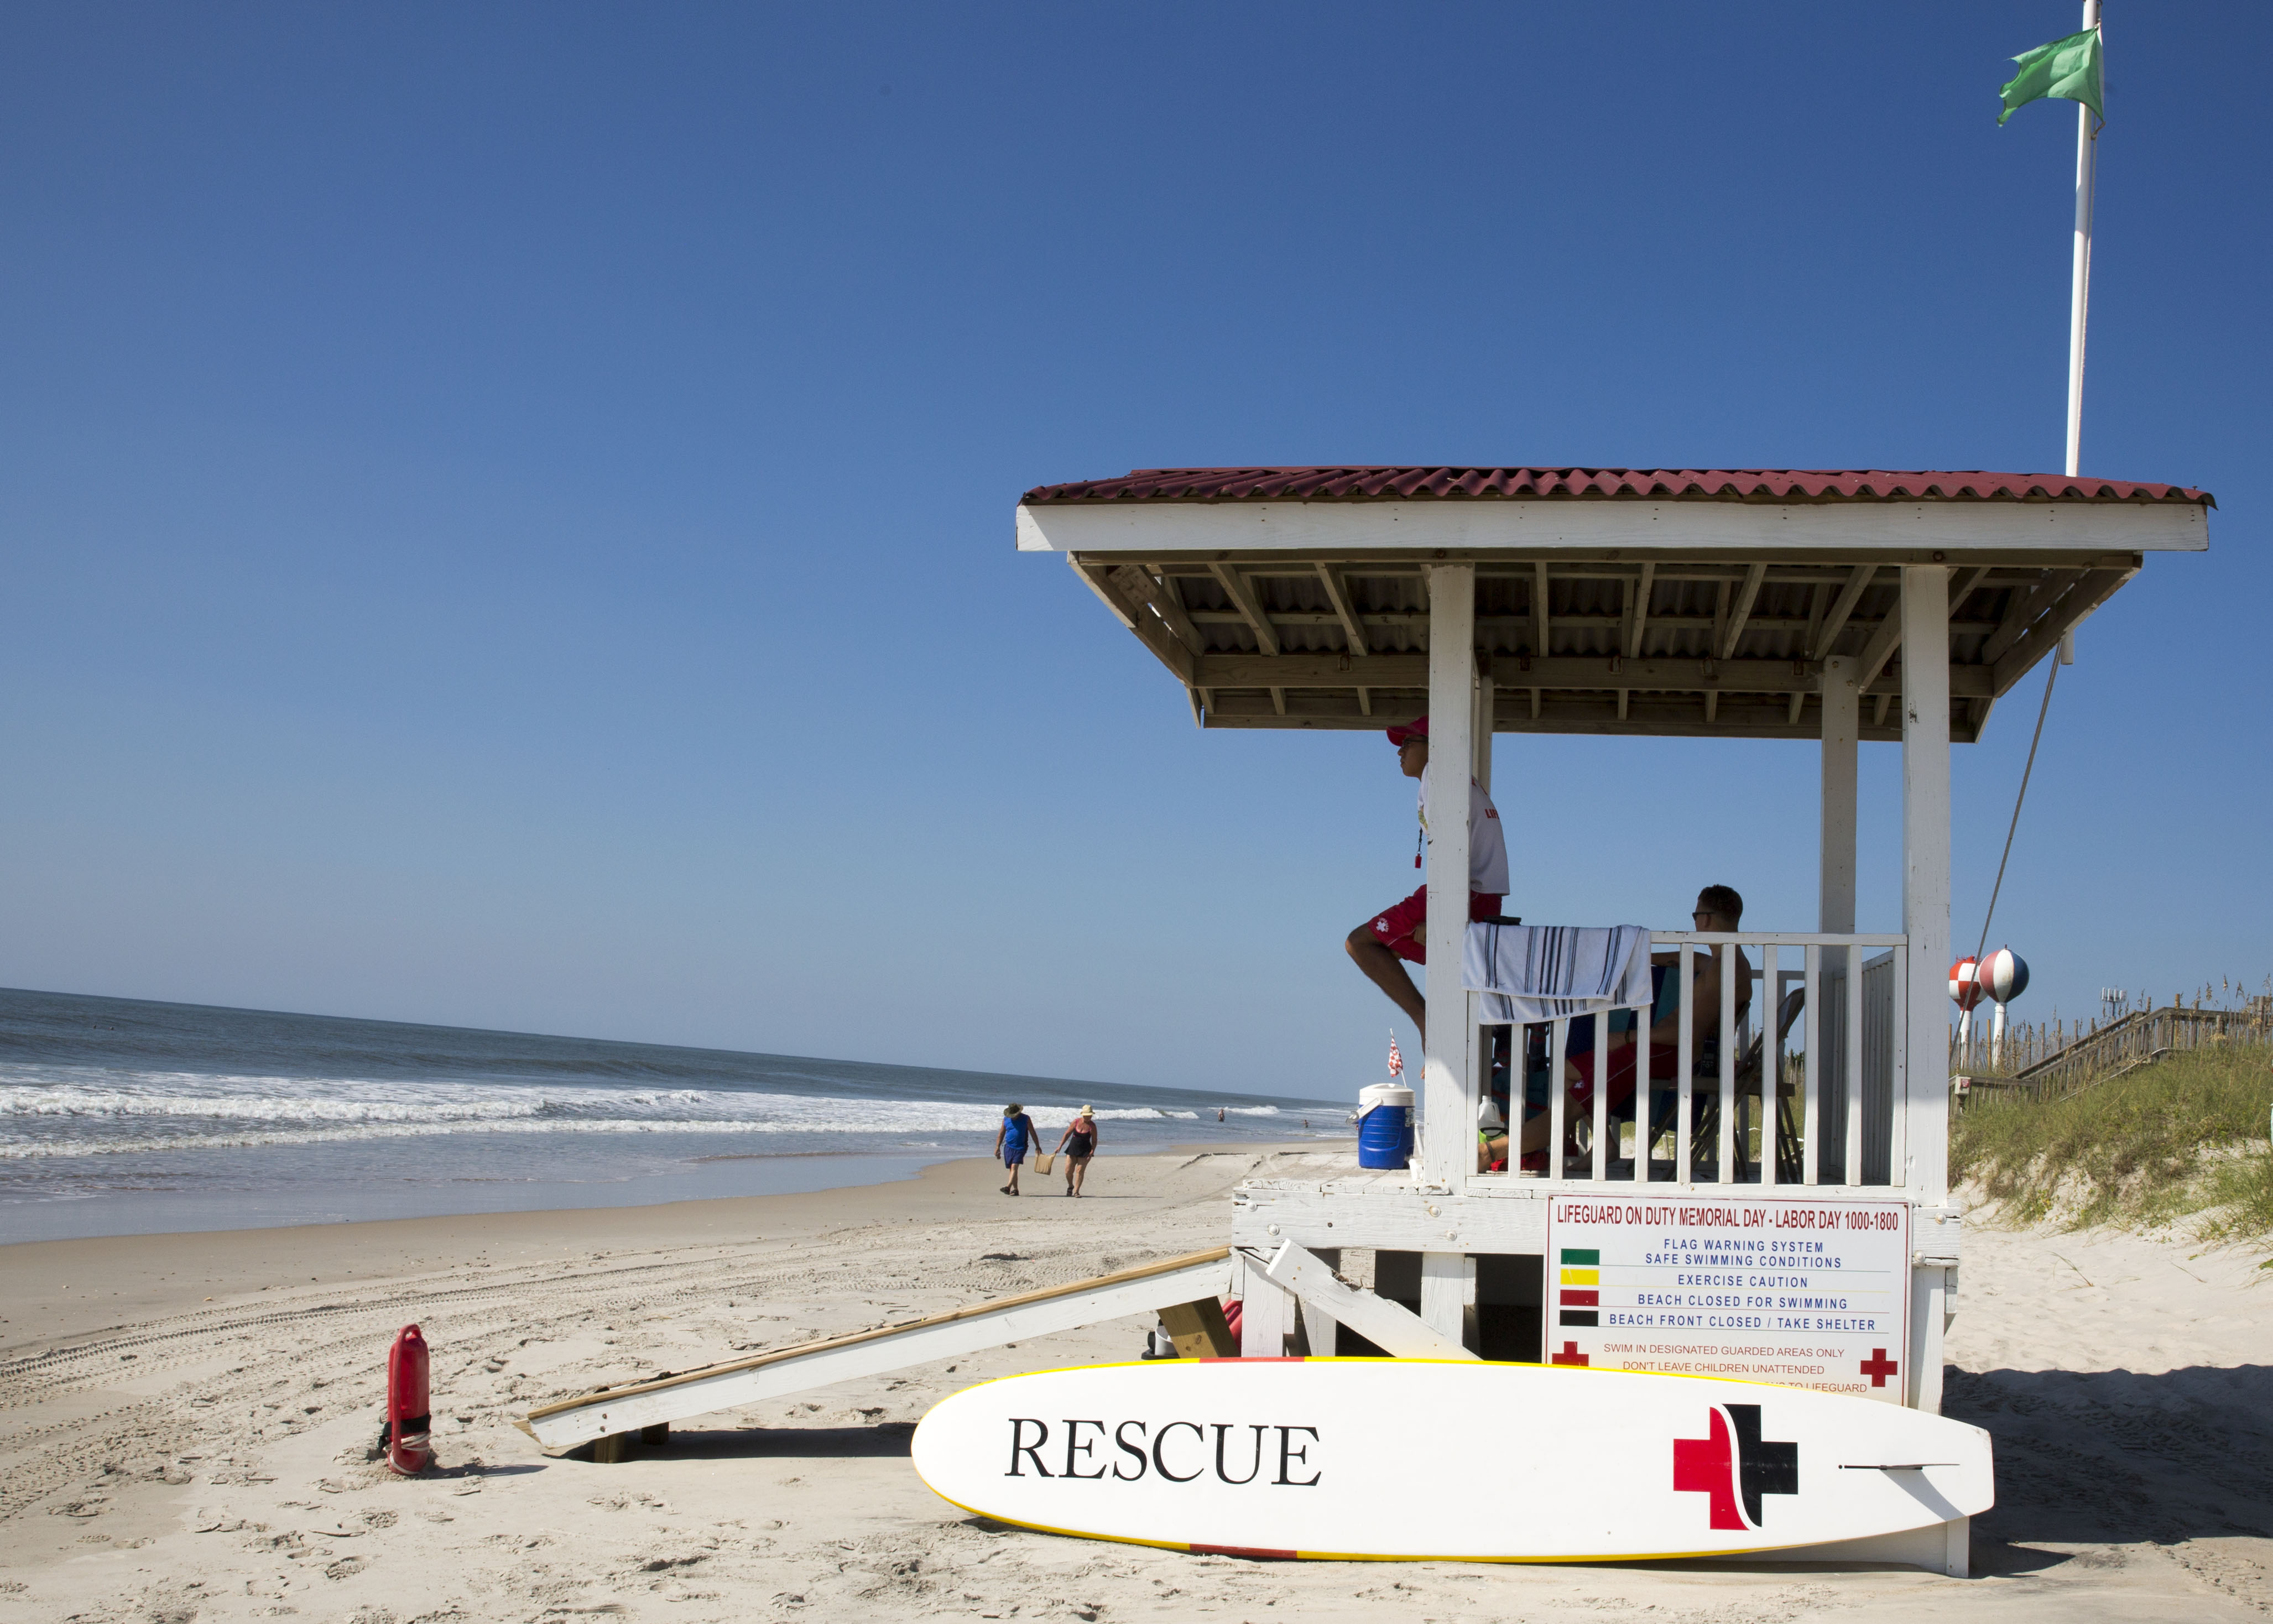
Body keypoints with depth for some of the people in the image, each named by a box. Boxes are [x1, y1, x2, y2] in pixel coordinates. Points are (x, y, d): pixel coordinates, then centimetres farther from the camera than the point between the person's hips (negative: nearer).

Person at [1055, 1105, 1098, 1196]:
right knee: (1068, 1171, 1)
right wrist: (1060, 1146, -3)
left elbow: (1094, 1141, -2)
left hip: (1085, 1151, -2)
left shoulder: (1092, 1126, -7)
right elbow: (1067, 1134, 2)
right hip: (1073, 1148, 2)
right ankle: (1070, 1186, 28)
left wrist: (1092, 1151, -15)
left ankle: (1076, 1191, 0)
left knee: (1080, 1171, -8)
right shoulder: (1076, 1122, -5)